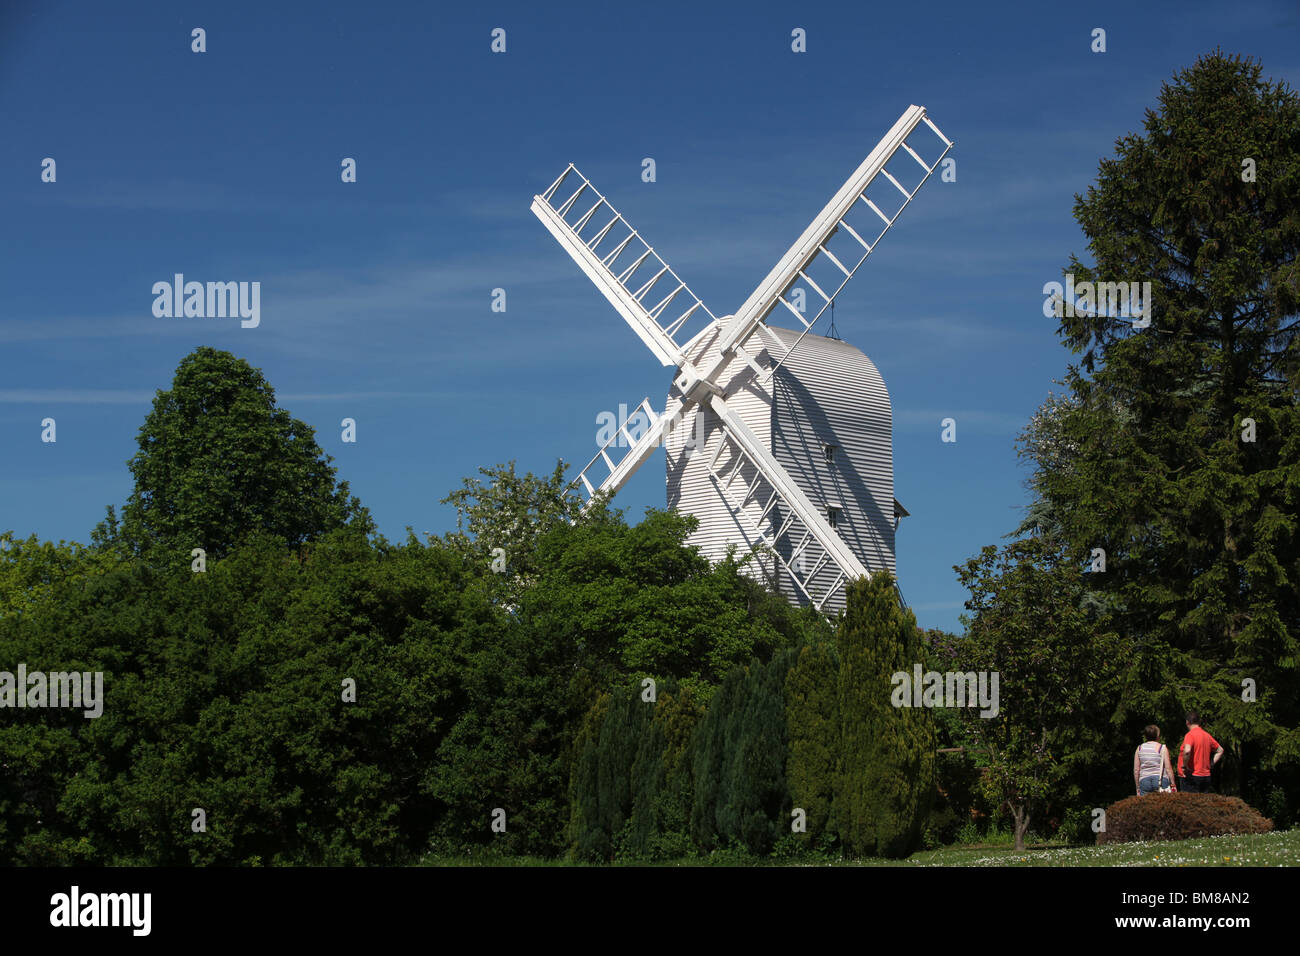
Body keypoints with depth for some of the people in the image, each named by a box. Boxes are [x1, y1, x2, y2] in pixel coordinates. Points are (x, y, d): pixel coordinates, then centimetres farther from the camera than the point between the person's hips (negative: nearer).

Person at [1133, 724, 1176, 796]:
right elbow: (1168, 769, -4)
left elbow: (1136, 770, 7)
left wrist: (1138, 788, 14)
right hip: (1161, 781, -2)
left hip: (1144, 781, 2)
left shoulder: (1139, 748, 7)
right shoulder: (1162, 748, -2)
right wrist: (1173, 784, 4)